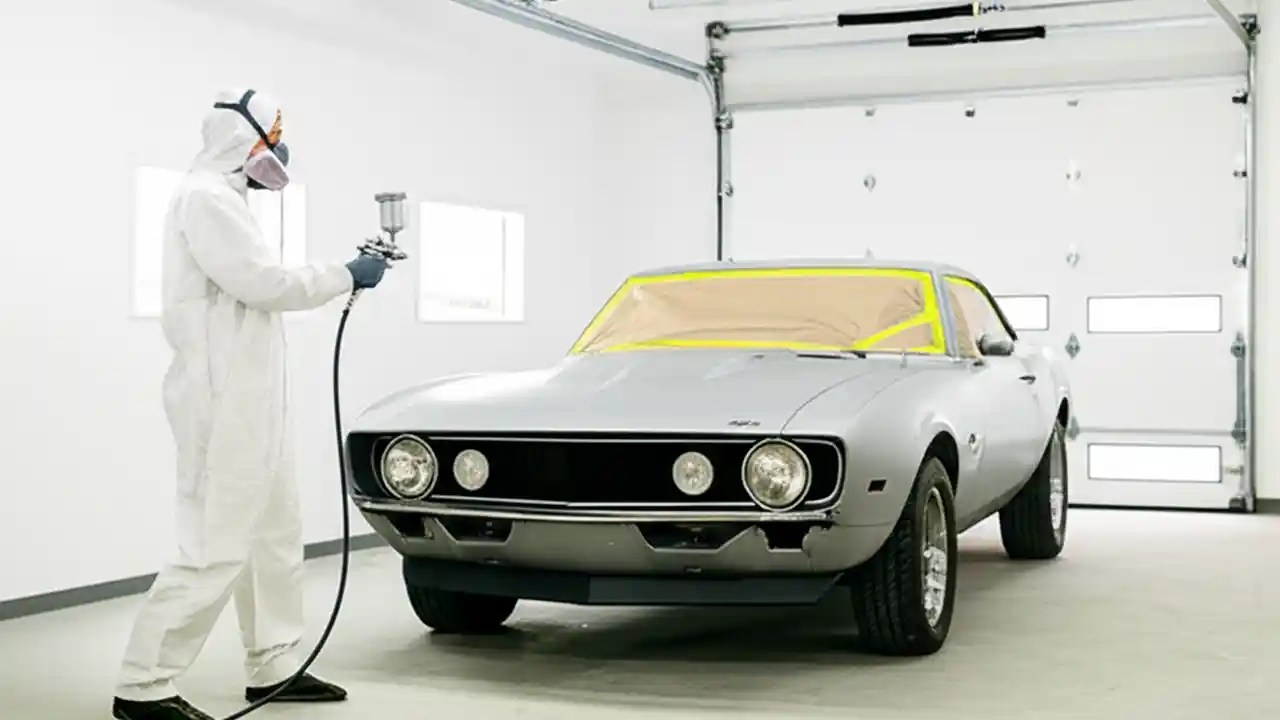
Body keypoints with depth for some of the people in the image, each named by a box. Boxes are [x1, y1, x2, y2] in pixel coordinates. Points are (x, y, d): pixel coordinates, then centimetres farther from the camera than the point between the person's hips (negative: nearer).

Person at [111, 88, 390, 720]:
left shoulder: (224, 199, 19)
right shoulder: (206, 197, -12)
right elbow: (261, 282, -19)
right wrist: (345, 276, -9)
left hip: (251, 401, 11)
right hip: (225, 402, -11)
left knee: (276, 537, 14)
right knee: (214, 548, -10)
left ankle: (274, 668, 23)